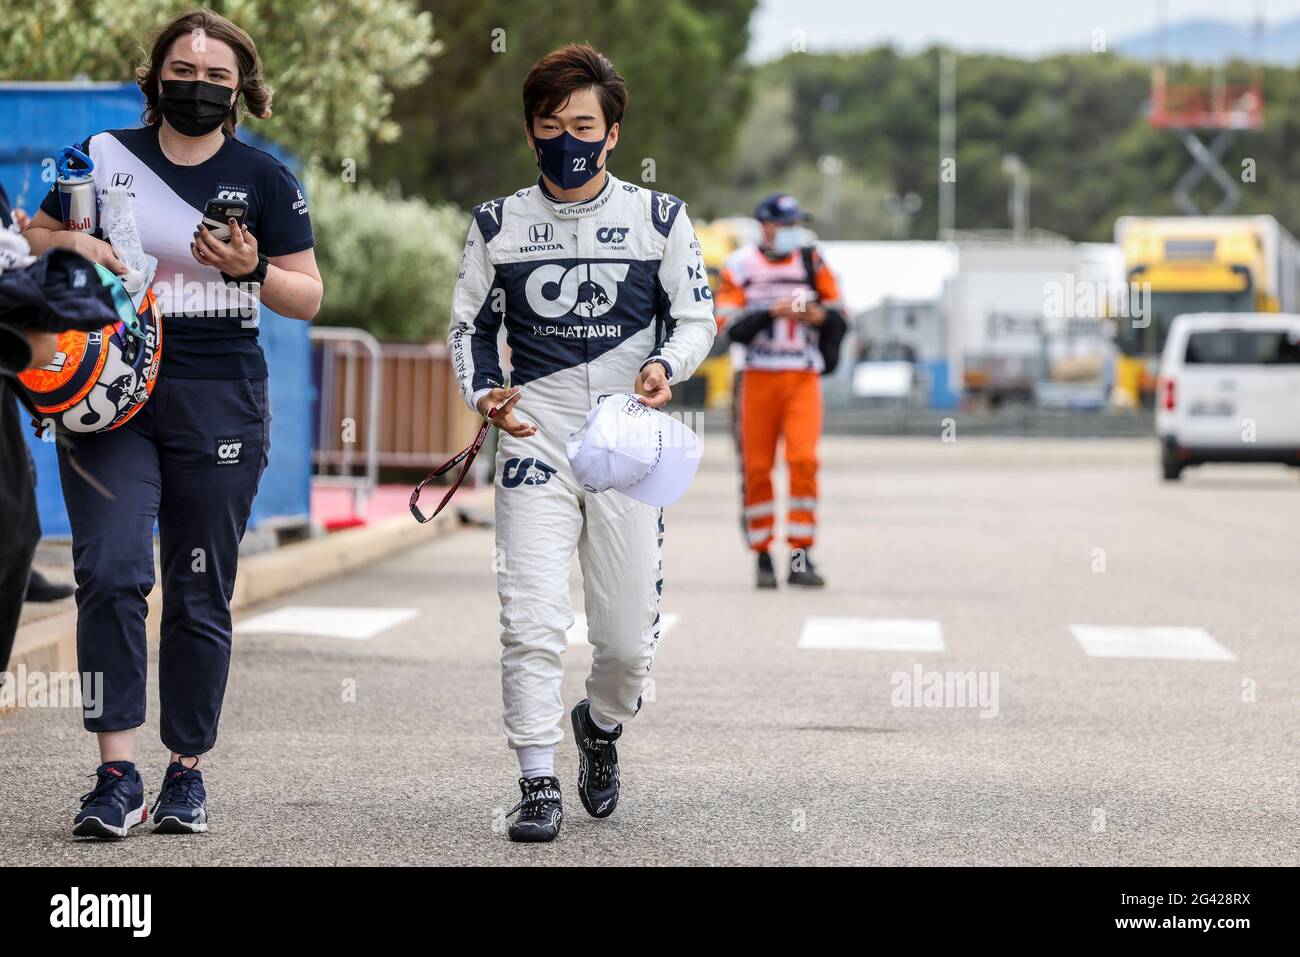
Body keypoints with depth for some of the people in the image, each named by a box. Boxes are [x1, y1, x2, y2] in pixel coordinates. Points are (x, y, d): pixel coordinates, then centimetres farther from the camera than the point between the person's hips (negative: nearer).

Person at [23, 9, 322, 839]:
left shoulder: (265, 178, 5)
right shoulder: (105, 156, 8)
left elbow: (308, 298, 6)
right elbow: (34, 237, 18)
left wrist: (254, 270, -14)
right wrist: (71, 243, -5)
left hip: (219, 404, 0)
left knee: (203, 592, 4)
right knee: (110, 572, -13)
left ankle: (188, 772, 15)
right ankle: (118, 776, -10)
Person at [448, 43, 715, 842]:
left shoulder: (659, 217, 5)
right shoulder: (499, 224, 8)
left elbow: (697, 317, 7)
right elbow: (470, 326, 15)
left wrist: (666, 366, -15)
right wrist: (486, 395, -5)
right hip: (535, 440, 0)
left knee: (629, 640, 0)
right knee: (532, 622, -12)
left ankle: (602, 726, 32)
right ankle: (539, 786, -4)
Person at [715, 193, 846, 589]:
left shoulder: (811, 262, 7)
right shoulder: (740, 265, 1)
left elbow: (839, 315, 11)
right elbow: (730, 325, -8)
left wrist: (821, 316, -11)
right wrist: (772, 311, -21)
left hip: (803, 378, 1)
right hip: (757, 378, -1)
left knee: (803, 460, -12)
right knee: (757, 468, 1)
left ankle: (801, 558, -9)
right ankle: (762, 557, 11)